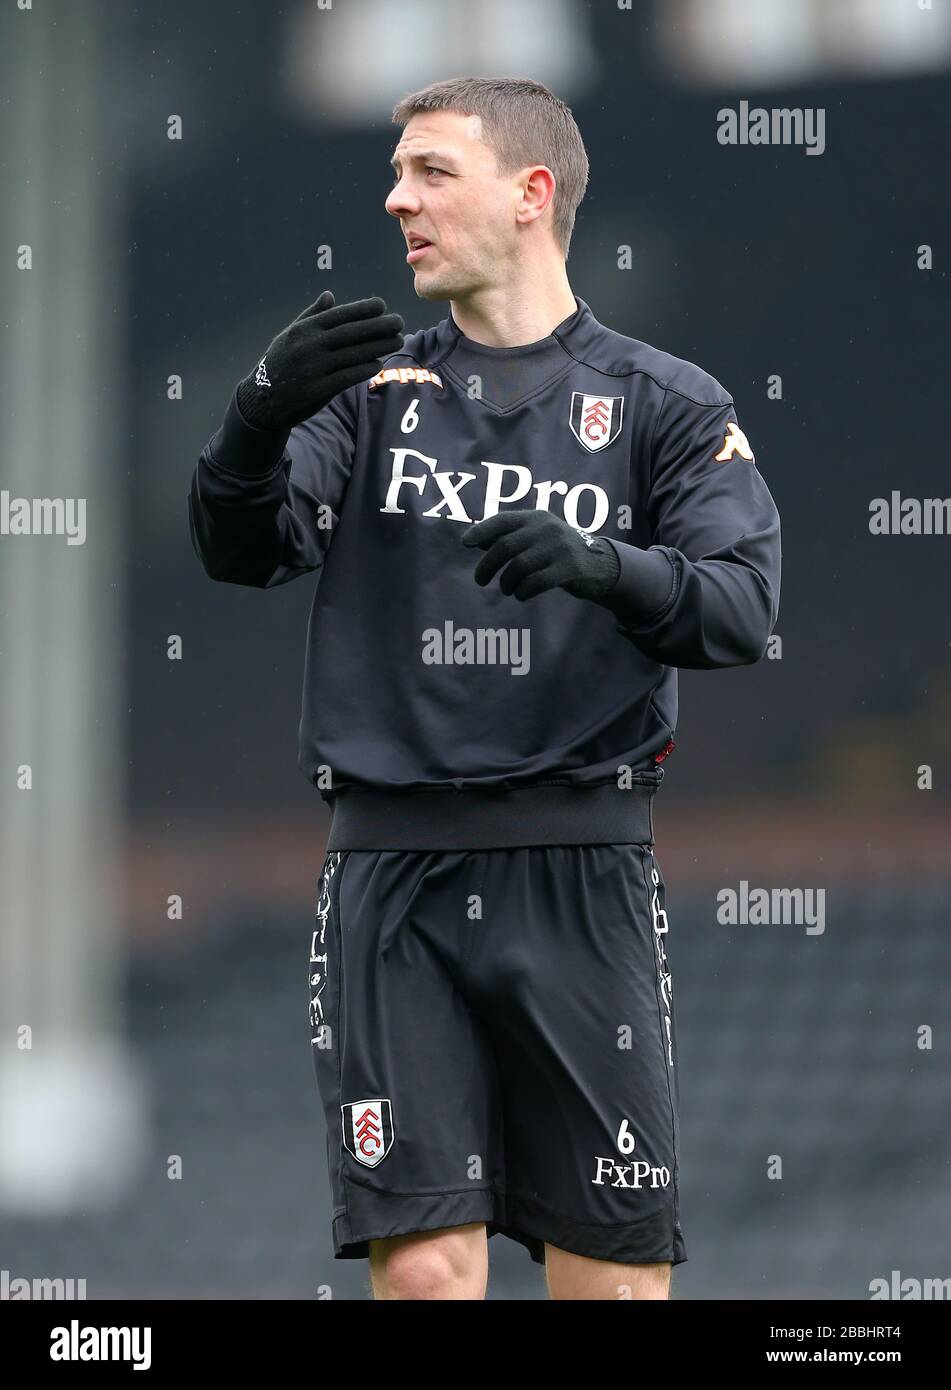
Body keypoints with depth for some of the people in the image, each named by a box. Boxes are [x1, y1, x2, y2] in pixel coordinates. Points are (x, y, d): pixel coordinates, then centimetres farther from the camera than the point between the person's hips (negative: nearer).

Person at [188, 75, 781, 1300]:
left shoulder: (662, 405, 6)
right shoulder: (371, 390, 11)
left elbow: (742, 608, -6)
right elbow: (238, 549, -2)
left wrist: (602, 566, -26)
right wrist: (258, 417, -23)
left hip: (580, 874, -1)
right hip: (394, 873, 1)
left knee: (614, 1269, 0)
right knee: (422, 1265, -4)